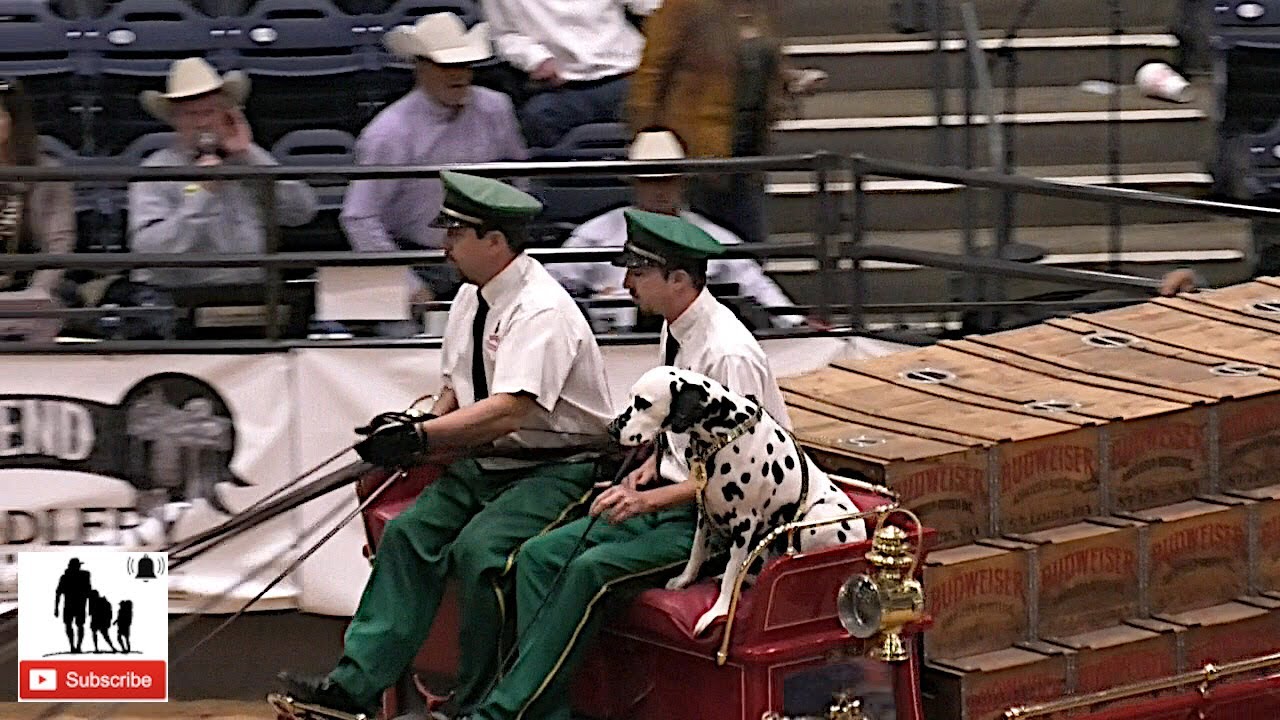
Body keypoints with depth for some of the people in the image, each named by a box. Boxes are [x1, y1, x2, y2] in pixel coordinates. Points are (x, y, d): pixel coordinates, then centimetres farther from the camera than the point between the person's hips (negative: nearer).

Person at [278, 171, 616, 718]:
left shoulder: (542, 310, -21)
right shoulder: (471, 298, 8)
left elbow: (510, 409, -32)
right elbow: (456, 391, 17)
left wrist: (420, 436, -35)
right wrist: (416, 433, -5)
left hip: (557, 469, -9)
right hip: (486, 463, 9)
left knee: (479, 549, -28)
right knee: (409, 533, -8)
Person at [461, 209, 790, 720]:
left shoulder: (729, 354, -21)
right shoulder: (677, 330, 7)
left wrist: (649, 500, -25)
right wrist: (654, 464, 4)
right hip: (669, 498, 10)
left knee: (591, 570, -26)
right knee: (540, 556, -6)